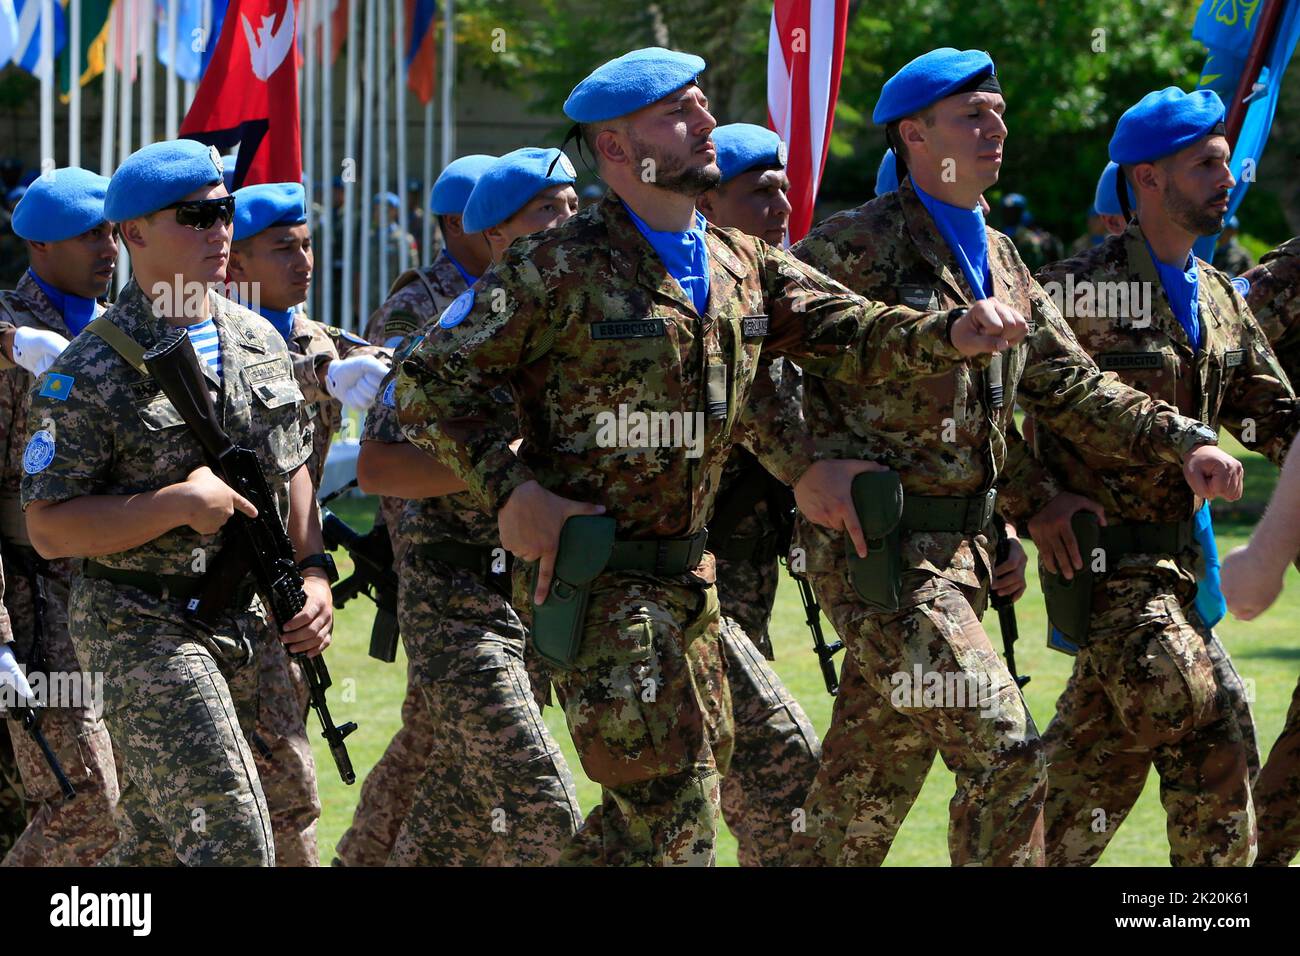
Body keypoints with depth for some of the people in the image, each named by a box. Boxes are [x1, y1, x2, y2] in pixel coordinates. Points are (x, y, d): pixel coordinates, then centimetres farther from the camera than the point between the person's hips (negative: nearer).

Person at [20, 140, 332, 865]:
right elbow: (49, 529, -13)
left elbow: (293, 469, 20)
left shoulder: (259, 340, 9)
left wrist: (313, 574, 5)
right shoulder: (91, 373, -12)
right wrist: (178, 504, -22)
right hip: (142, 633, -7)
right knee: (233, 843, -15)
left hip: (244, 623, 7)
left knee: (155, 842, 14)